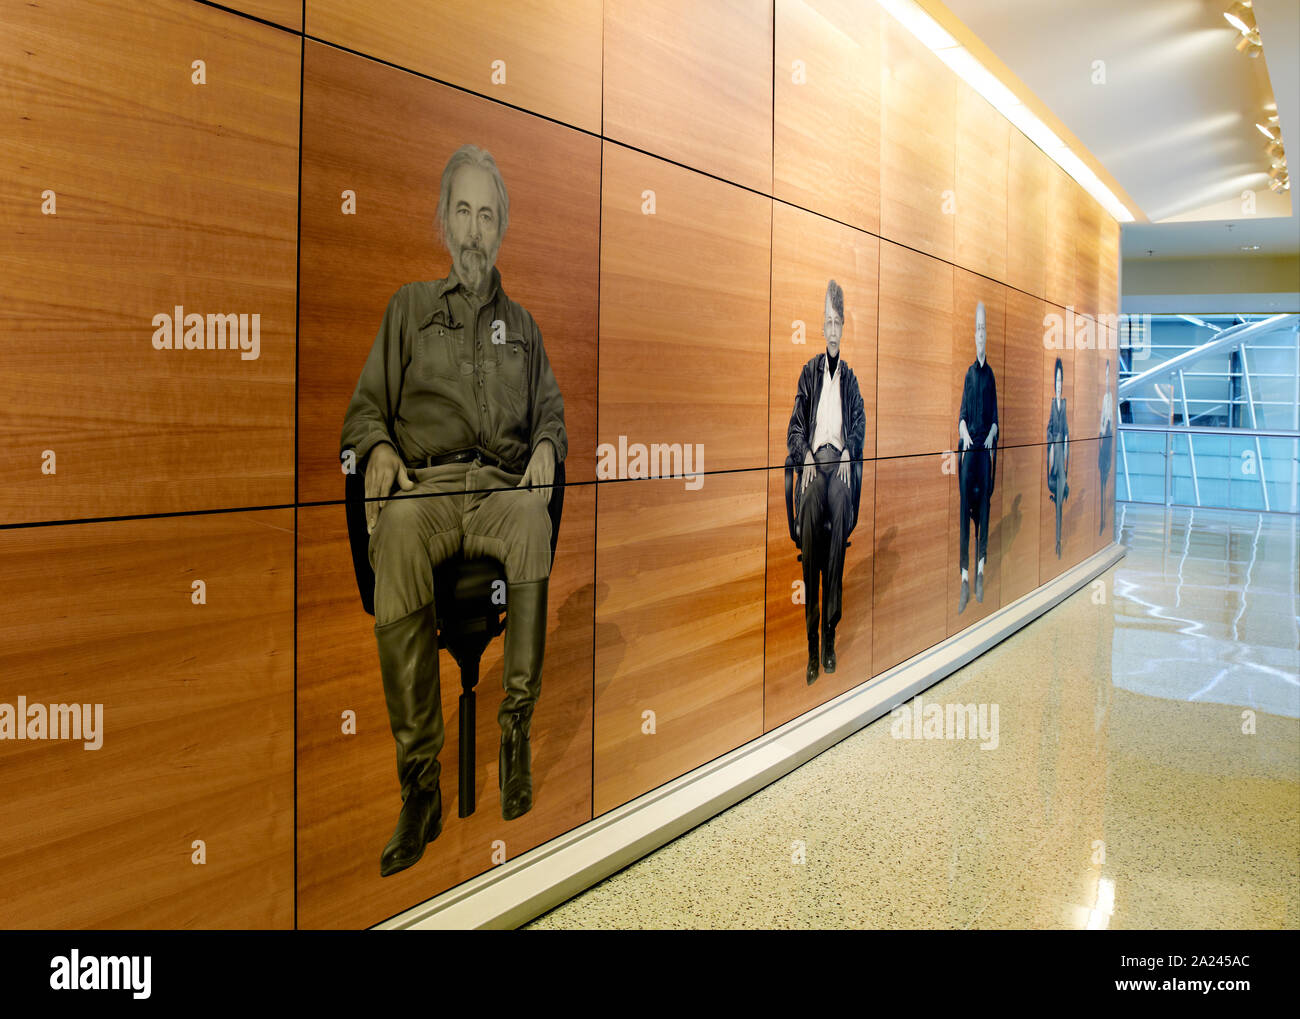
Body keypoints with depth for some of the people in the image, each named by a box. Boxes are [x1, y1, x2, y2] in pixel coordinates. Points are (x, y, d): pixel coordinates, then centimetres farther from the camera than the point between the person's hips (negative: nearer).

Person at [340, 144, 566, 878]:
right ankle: (420, 785, -33)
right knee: (396, 539, -38)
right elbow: (365, 407, 17)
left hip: (503, 484, 1)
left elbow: (552, 411, 25)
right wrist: (378, 448, -5)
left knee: (535, 522, -38)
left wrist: (546, 446, 1)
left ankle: (518, 725, -31)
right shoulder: (408, 307, 24)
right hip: (422, 482, -1)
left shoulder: (521, 323, 29)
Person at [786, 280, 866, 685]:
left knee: (840, 516, -18)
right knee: (809, 530, -15)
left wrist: (848, 455, -5)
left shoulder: (849, 376, 17)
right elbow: (795, 427, 9)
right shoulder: (809, 372, 14)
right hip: (812, 462, -1)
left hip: (841, 461, 1)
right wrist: (805, 458, -6)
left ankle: (830, 636, -11)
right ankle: (811, 643, -10)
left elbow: (859, 424, 12)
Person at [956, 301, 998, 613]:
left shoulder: (990, 375, 6)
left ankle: (980, 574, 11)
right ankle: (965, 580, -3)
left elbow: (995, 416, 6)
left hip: (986, 445, 0)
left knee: (983, 506, 2)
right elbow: (962, 414, 6)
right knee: (965, 505, -4)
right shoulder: (969, 374, 8)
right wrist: (964, 432, -12)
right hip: (968, 444, 0)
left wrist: (991, 436, -11)